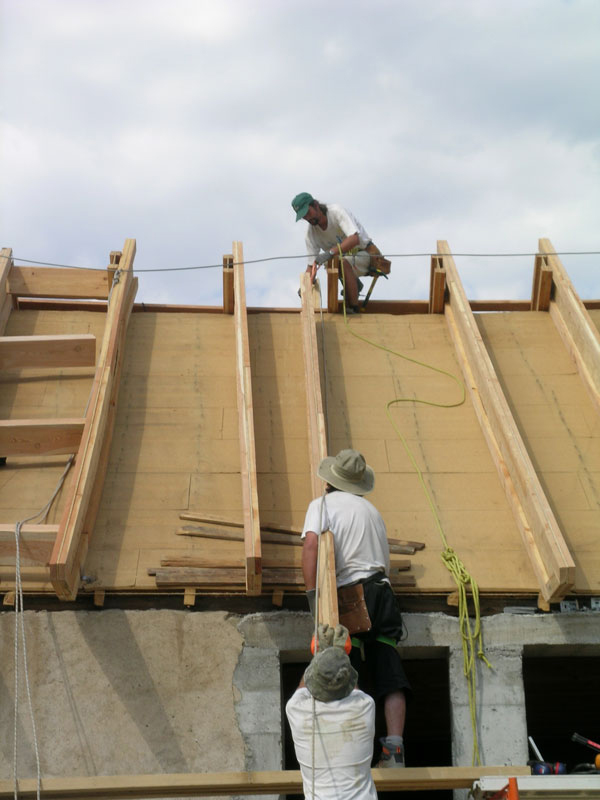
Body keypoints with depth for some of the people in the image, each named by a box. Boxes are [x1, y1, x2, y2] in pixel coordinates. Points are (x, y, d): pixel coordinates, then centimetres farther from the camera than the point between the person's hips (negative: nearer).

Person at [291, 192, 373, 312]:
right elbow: (311, 265, -7)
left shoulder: (337, 211, -25)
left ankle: (353, 308, -24)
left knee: (344, 263, -34)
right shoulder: (311, 232, -9)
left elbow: (354, 239, -39)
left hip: (365, 254, -8)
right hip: (346, 257, 8)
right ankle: (354, 284, 11)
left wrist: (329, 253, -50)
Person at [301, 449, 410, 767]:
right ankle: (394, 749, -1)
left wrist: (312, 594, -16)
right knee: (391, 679, 5)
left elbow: (312, 544, -13)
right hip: (382, 592, 5)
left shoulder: (322, 504, 5)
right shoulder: (372, 510, 25)